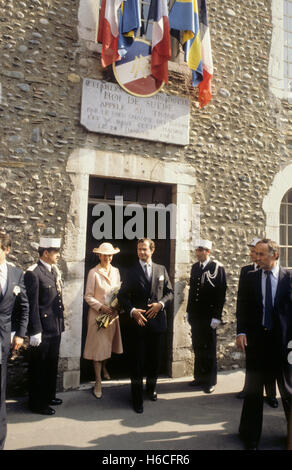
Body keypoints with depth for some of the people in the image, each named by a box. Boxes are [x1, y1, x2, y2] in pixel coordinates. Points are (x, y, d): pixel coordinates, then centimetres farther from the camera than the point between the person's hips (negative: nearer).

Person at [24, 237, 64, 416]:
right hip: (43, 329, -8)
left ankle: (49, 395, 38)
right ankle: (37, 403, 24)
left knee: (52, 364, 20)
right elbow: (32, 305, -17)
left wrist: (61, 322, 13)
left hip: (55, 327, 8)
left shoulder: (55, 270, 9)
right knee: (39, 366, 8)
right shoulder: (33, 273, -16)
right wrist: (35, 331, -18)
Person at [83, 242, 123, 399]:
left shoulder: (116, 271, 6)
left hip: (113, 314, 5)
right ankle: (98, 382, 10)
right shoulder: (93, 272, -8)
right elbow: (88, 296, -8)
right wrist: (101, 307, -17)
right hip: (98, 314, -5)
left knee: (108, 343, 17)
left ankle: (104, 368, 43)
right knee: (98, 346, 1)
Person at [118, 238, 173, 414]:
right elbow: (123, 295, -1)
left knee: (155, 358, 15)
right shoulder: (132, 272, 0)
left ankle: (151, 388, 38)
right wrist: (132, 310, -18)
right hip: (138, 321, -2)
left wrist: (161, 304, -11)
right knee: (137, 361, 2)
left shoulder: (161, 269, 7)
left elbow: (169, 292, 8)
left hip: (157, 320, 2)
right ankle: (137, 398, 15)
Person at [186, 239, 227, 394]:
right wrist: (189, 311, 11)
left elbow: (221, 293, -12)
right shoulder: (195, 267, 8)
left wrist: (216, 316, -15)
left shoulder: (217, 268, -9)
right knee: (198, 348, 14)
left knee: (209, 349, 6)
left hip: (209, 316, -5)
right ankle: (199, 377, 28)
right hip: (195, 316, 5)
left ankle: (210, 381, 19)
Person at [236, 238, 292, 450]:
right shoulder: (250, 278, 1)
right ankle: (250, 435, 27)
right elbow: (242, 307, 2)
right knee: (253, 391, 11)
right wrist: (241, 332, -9)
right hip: (256, 340, 1)